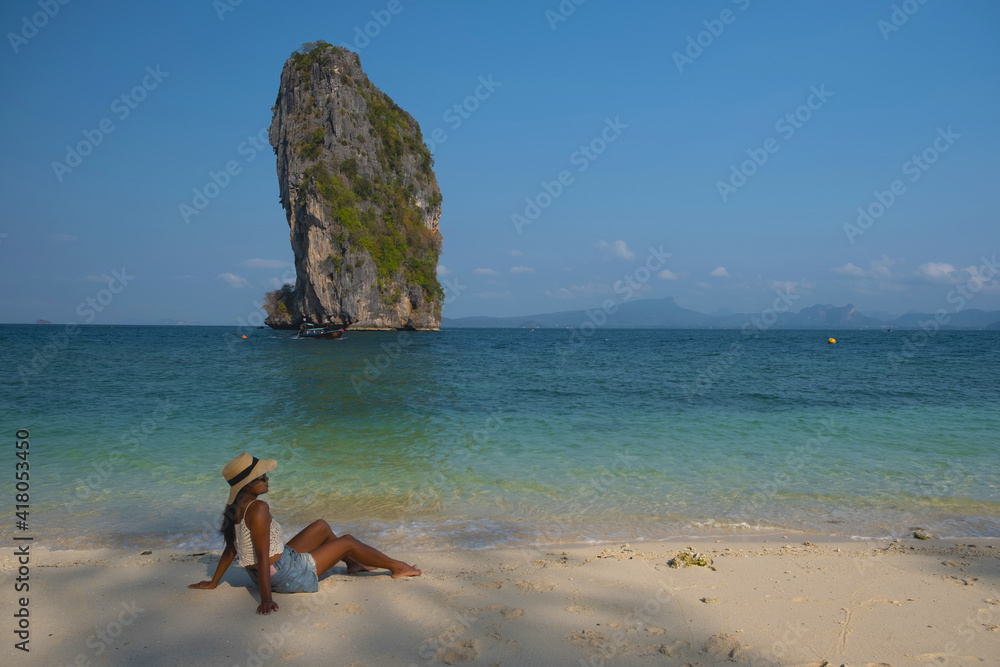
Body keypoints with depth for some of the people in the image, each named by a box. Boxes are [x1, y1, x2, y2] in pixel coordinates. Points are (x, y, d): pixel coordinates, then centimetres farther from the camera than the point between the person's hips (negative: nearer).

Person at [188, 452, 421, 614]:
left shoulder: (235, 507, 0)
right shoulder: (258, 508, -29)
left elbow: (230, 549, 5)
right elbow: (262, 556, -31)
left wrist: (213, 583, 15)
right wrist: (266, 599, -30)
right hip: (286, 576, -10)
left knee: (322, 526, 24)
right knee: (348, 542, 6)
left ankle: (353, 564, 44)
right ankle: (396, 567, 23)